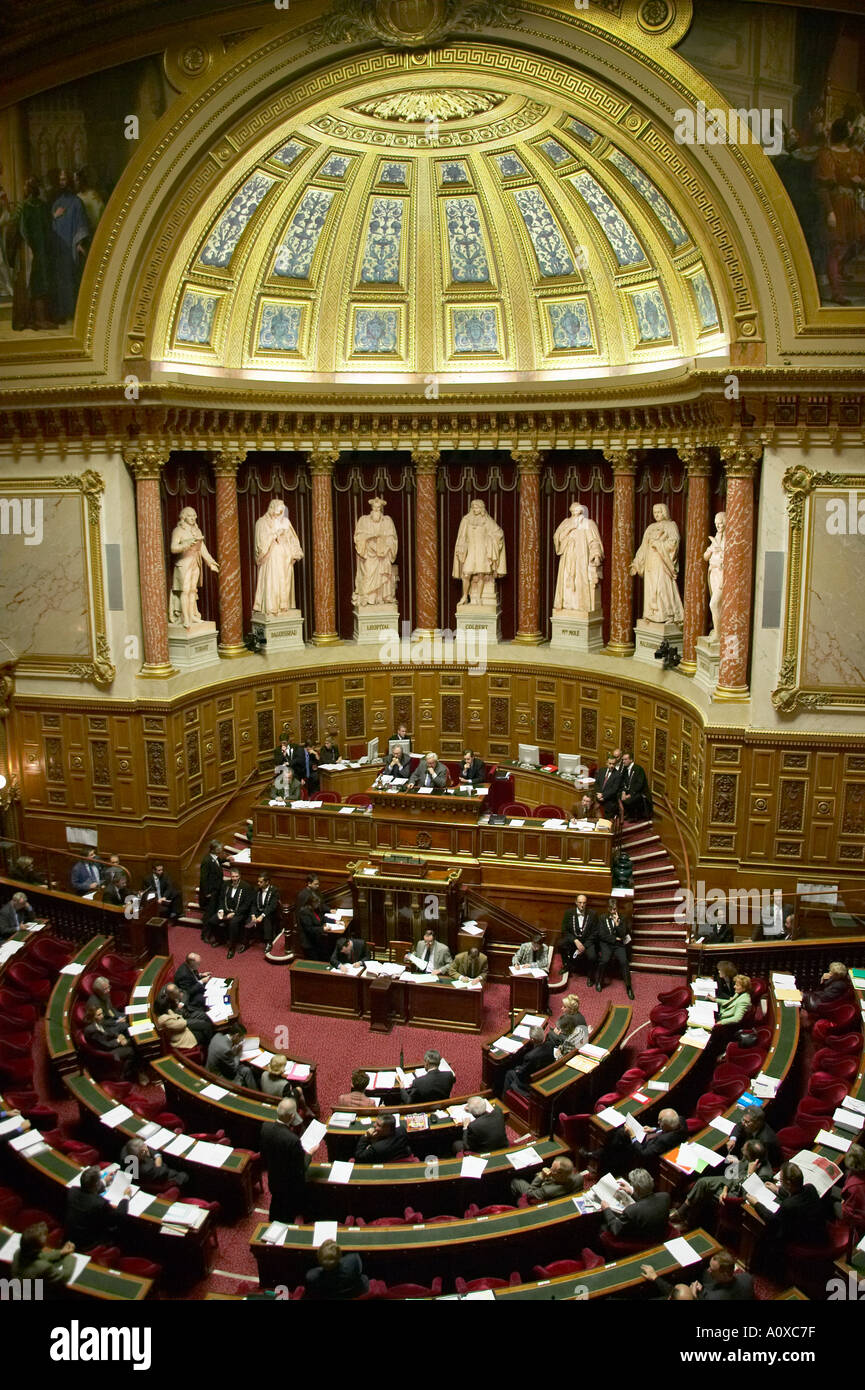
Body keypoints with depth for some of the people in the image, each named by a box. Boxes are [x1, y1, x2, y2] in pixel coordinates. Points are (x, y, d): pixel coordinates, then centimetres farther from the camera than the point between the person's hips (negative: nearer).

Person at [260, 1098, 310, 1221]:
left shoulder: (265, 1127, -21)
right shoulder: (293, 1140, -39)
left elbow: (262, 1153, -2)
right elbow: (300, 1169, -26)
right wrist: (309, 1154, -11)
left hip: (273, 1180, 6)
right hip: (290, 1186, -6)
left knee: (275, 1207, 32)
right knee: (288, 1217, 22)